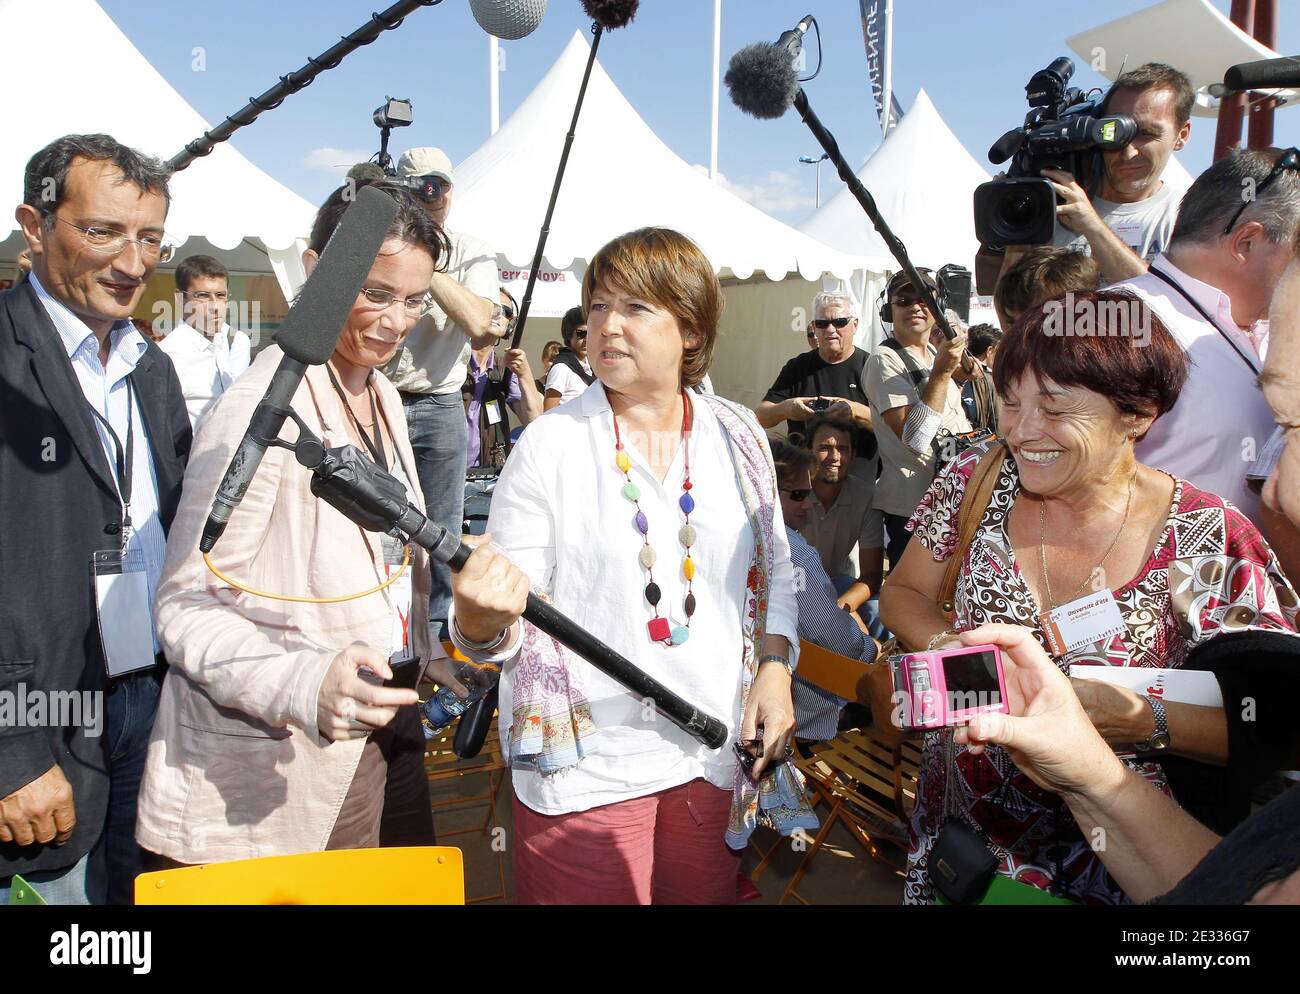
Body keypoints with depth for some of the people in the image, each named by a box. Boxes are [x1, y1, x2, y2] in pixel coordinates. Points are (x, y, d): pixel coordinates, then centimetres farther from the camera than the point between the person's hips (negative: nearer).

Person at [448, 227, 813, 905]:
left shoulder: (737, 436, 2)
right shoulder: (549, 444, -9)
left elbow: (775, 570, 13)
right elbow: (504, 631, -10)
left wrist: (774, 668, -1)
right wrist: (480, 618, -32)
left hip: (717, 754, 4)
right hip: (586, 766, -3)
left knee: (705, 895, 19)